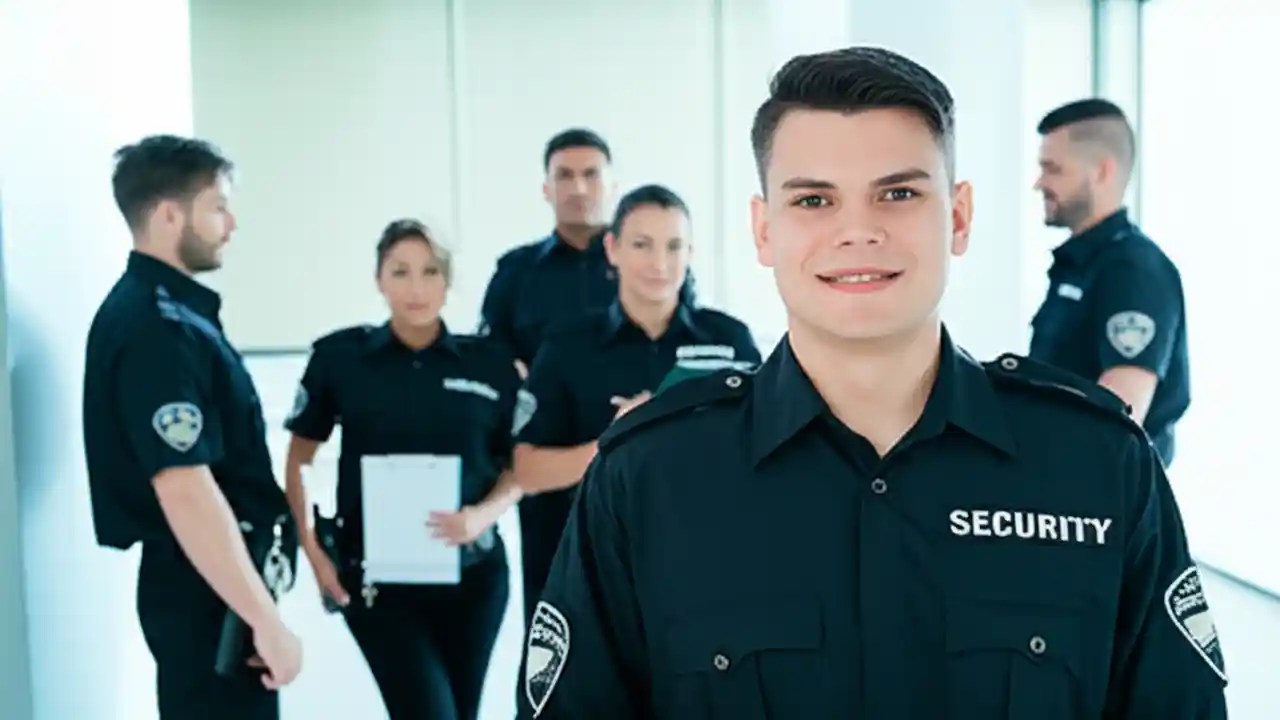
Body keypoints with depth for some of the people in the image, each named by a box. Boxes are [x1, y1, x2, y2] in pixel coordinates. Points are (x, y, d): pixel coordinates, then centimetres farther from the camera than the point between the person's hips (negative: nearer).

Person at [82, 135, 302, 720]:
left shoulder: (164, 310, 11)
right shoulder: (156, 327, -21)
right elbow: (185, 491, -28)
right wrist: (266, 621, -26)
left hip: (211, 580, 10)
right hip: (208, 589, -10)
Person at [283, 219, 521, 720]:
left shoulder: (489, 365, 0)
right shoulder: (339, 357, -4)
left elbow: (520, 465, 7)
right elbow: (298, 459, 5)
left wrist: (483, 514, -12)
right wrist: (313, 550, -4)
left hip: (472, 573, 3)